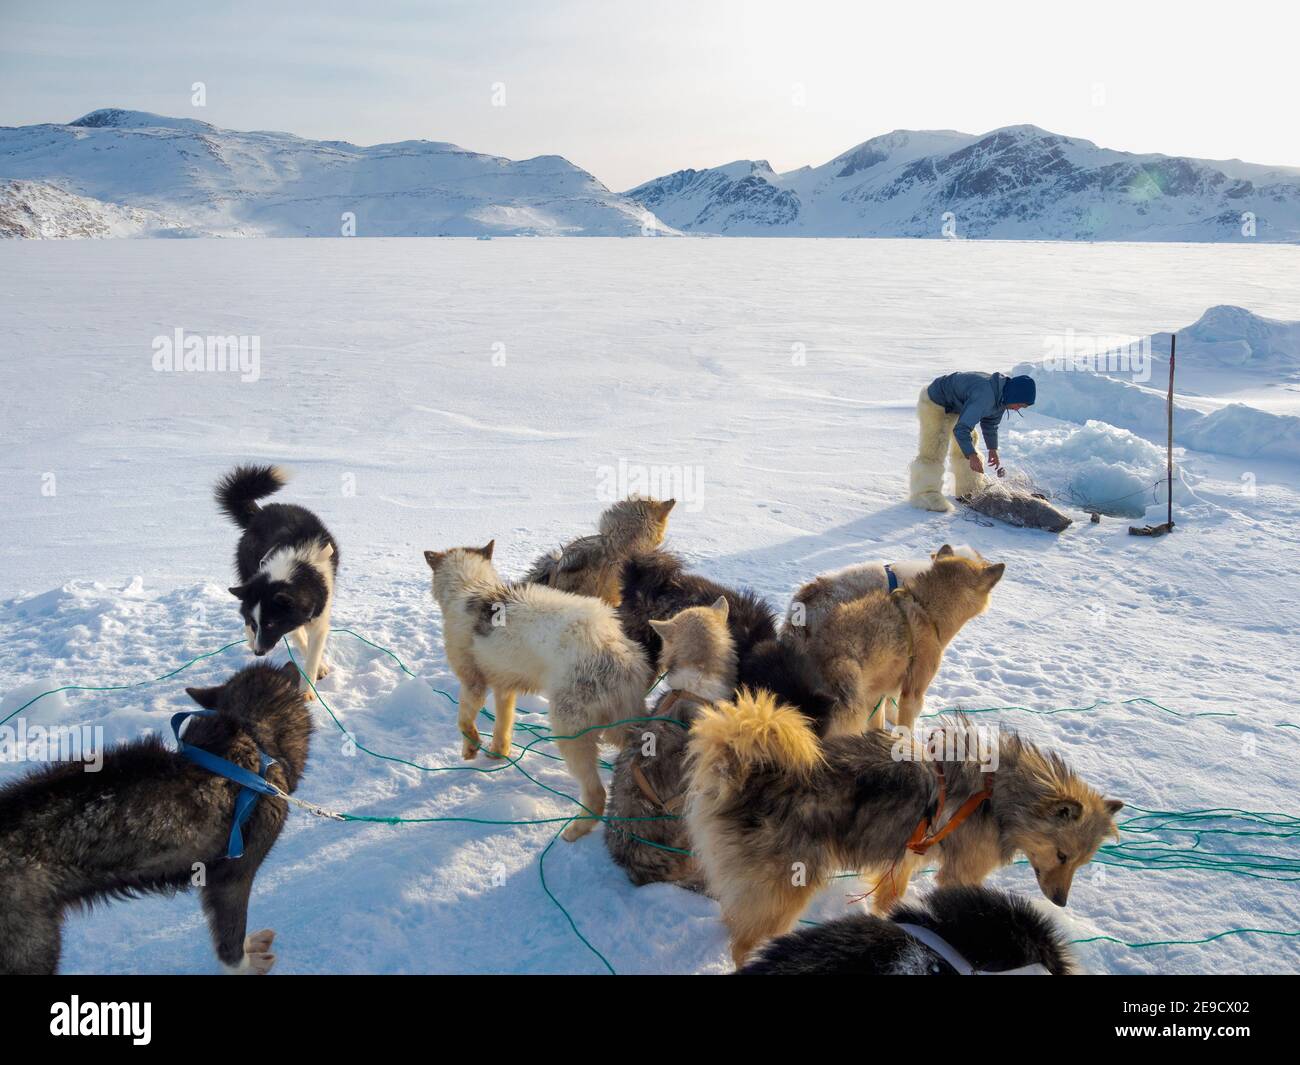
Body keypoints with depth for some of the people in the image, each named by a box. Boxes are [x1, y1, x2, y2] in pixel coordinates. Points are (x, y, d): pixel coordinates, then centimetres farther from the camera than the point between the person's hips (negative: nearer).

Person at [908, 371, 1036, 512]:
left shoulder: (1002, 395, -8)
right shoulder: (984, 396, -39)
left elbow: (990, 422, 12)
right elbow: (961, 428, -41)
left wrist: (992, 449, 11)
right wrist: (972, 456, -42)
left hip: (956, 406, 10)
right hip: (934, 403, -10)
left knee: (966, 448, 13)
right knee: (934, 450, -15)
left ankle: (969, 490, 24)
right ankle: (925, 493, -10)